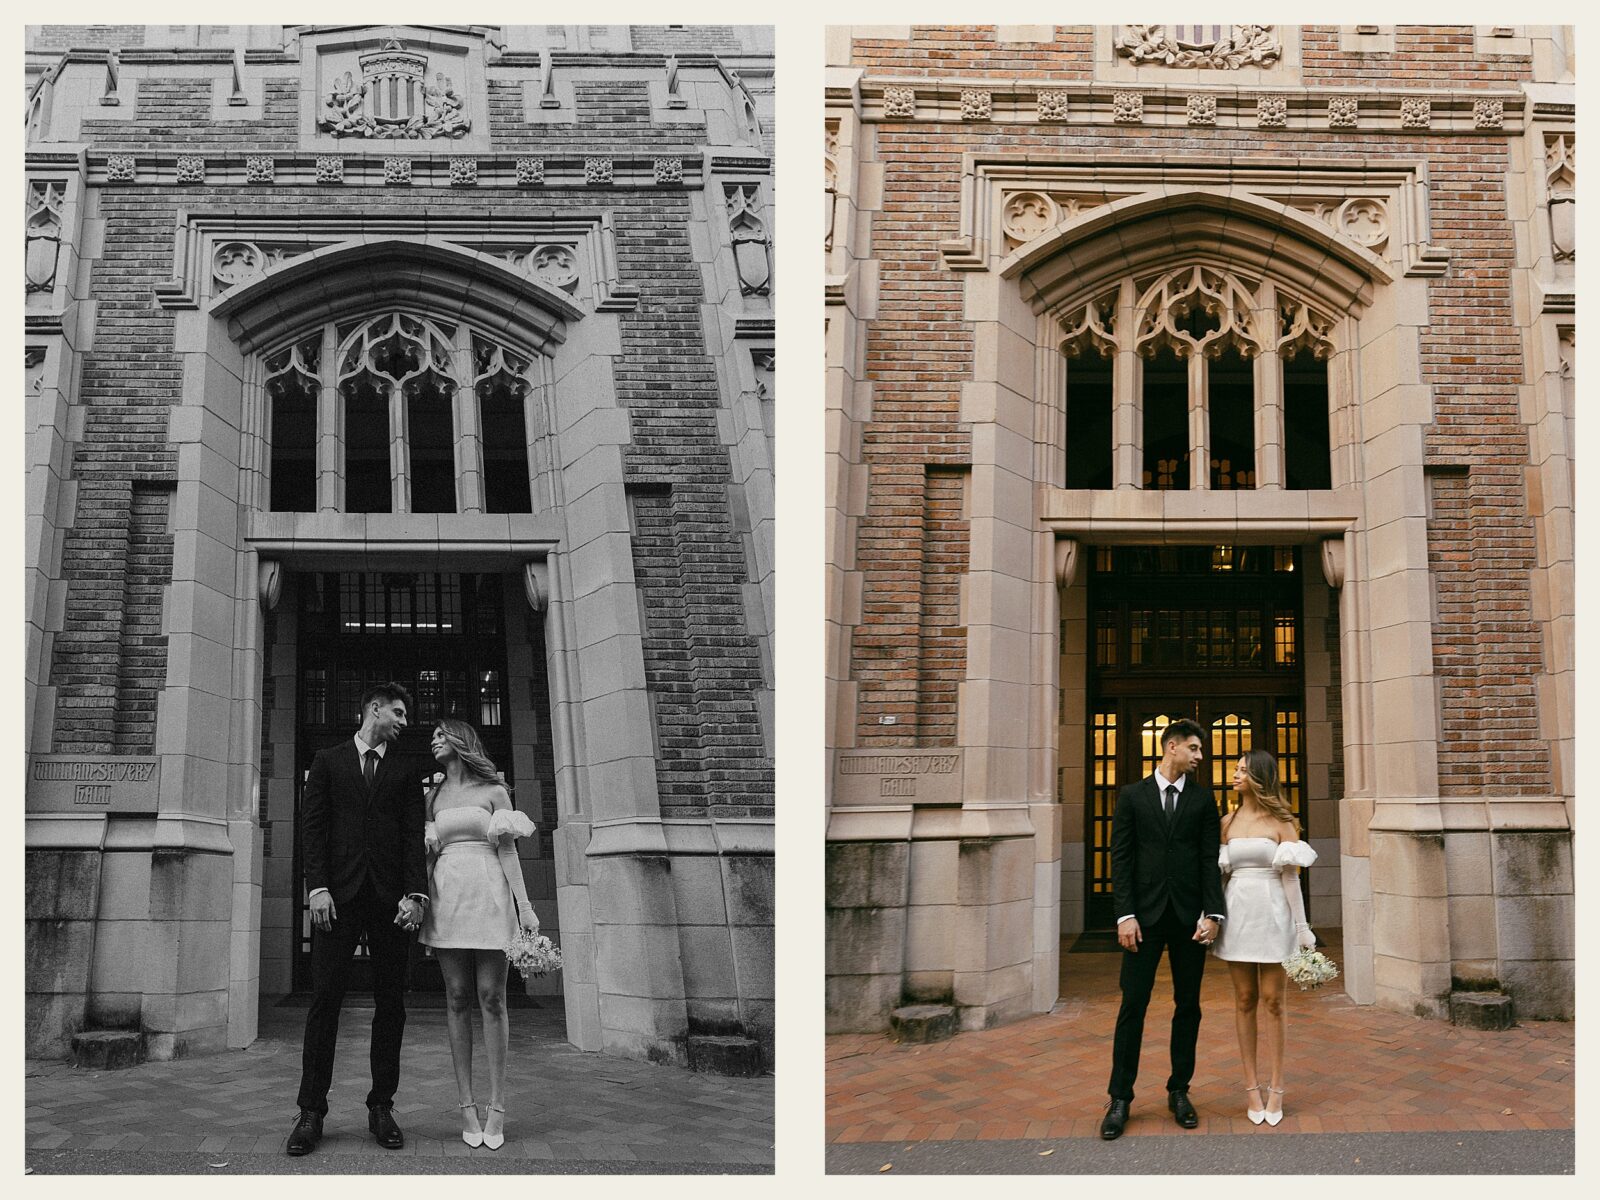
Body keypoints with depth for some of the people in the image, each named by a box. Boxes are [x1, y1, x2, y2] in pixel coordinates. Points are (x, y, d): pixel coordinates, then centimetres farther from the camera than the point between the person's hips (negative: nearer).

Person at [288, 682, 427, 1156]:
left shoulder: (406, 773, 17)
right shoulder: (328, 761, 14)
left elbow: (414, 836, 7)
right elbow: (312, 827, 5)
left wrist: (416, 892, -7)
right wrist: (318, 886, -8)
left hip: (391, 897, 2)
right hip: (338, 894, -2)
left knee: (390, 1004, 1)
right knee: (324, 1000, -5)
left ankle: (381, 1108, 7)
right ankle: (311, 1111, -1)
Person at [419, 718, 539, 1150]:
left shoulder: (494, 791, 8)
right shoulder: (433, 798, 17)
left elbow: (507, 850, 2)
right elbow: (428, 855, 16)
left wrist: (524, 904, -6)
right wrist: (419, 904, 5)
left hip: (488, 895, -3)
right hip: (446, 897, 3)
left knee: (491, 998, -7)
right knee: (457, 998, -1)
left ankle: (497, 1106, -6)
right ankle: (467, 1105, 0)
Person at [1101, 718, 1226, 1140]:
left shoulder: (1202, 798, 8)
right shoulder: (1132, 796, 4)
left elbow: (1210, 859, 4)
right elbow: (1121, 859, 0)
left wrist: (1212, 914, -7)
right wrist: (1125, 915, -9)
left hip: (1189, 915, 2)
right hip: (1145, 915, -2)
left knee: (1188, 1006, 7)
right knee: (1133, 1005, -2)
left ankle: (1179, 1092, 18)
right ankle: (1120, 1098, 4)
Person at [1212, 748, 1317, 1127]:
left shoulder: (1281, 821, -1)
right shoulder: (1227, 822, 10)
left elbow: (1290, 877, -3)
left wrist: (1301, 926, -6)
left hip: (1272, 914, -3)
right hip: (1237, 913, 3)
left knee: (1273, 1000, 0)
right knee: (1244, 1000, 5)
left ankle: (1276, 1089, 7)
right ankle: (1252, 1087, 10)